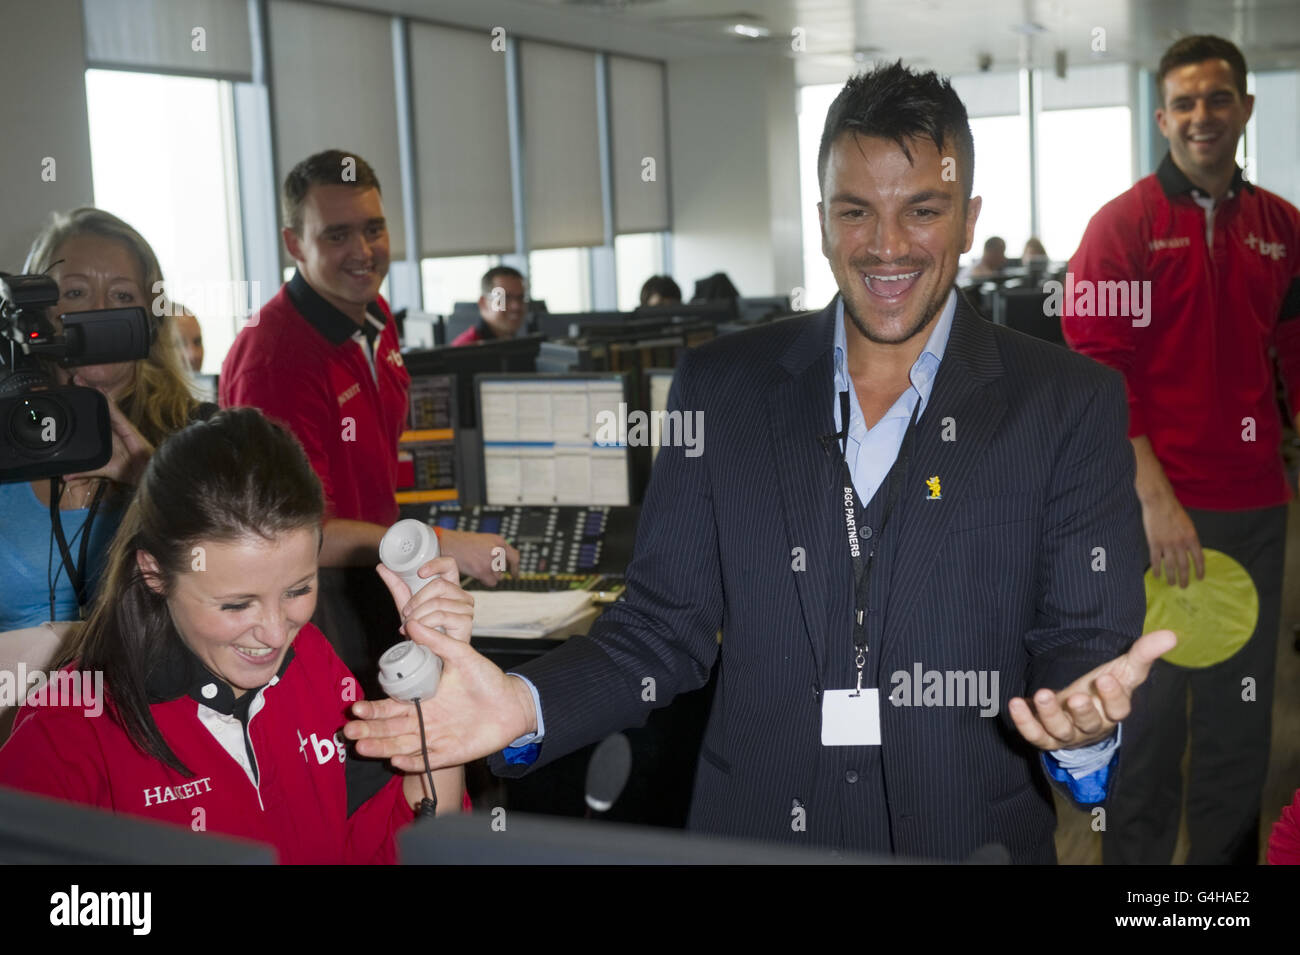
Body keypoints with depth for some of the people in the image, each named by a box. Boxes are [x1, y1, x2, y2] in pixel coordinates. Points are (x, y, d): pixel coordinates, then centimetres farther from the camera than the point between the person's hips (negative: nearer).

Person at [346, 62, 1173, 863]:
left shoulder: (1068, 405, -5)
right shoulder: (723, 386, 0)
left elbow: (1080, 642, -7)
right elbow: (666, 628, 1)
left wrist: (1085, 722, -29)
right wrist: (526, 706, -15)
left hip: (972, 839, -1)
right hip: (750, 834, 2)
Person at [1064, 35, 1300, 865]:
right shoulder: (1123, 225, -3)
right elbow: (1093, 372, -9)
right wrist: (1154, 497, -17)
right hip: (1156, 511, -4)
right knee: (1150, 710, 4)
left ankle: (1228, 857, 27)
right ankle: (1137, 856, 21)